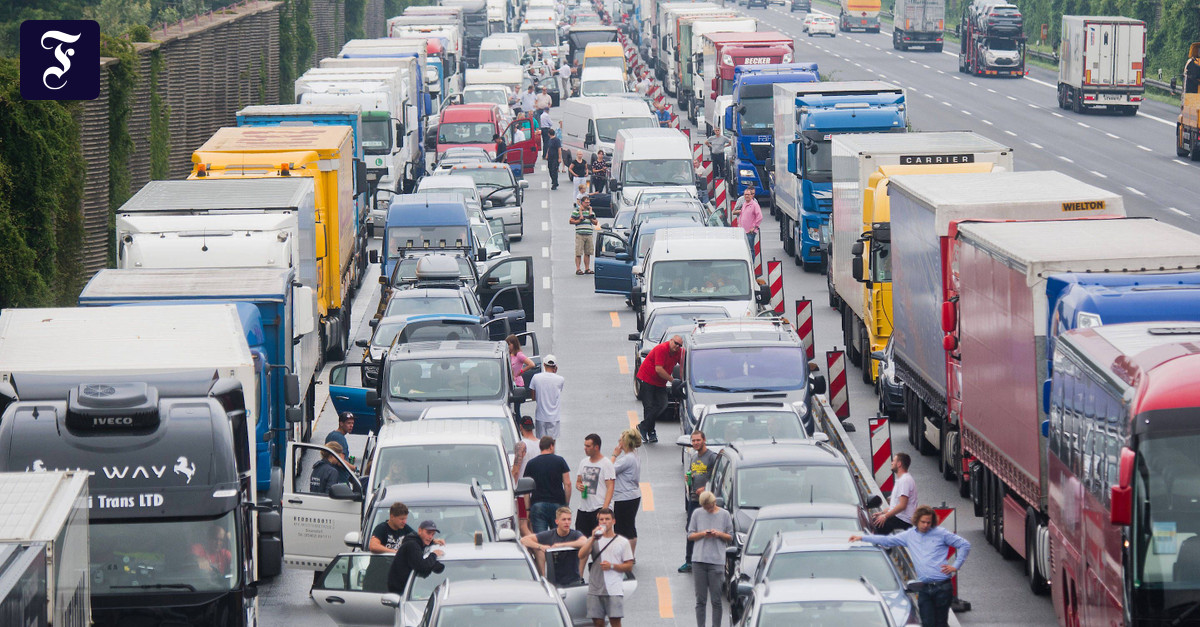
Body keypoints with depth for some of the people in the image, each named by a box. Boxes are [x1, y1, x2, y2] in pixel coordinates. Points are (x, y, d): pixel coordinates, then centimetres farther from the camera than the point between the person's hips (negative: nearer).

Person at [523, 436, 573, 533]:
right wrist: (567, 504, 7)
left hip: (537, 504, 0)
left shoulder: (531, 463, 7)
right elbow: (567, 484, -1)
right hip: (558, 503, 0)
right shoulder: (560, 461, 4)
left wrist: (527, 509, 7)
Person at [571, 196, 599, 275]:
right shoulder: (576, 211, 3)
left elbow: (596, 222, 19)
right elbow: (571, 221, -1)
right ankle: (578, 269, -4)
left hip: (589, 235, 5)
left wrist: (591, 219, 0)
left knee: (588, 253, 5)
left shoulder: (591, 211, 18)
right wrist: (579, 221, -11)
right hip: (580, 235, -5)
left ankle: (587, 269, 11)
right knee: (578, 253, -6)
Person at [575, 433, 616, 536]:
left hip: (599, 508, -7)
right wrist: (579, 486, -2)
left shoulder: (606, 463, -7)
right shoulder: (584, 462, 14)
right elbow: (578, 481, 24)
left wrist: (605, 507, -22)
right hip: (583, 508, 7)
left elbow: (610, 487, -12)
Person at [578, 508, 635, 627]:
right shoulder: (594, 540, 14)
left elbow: (629, 567, 5)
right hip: (595, 588, 2)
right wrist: (593, 538, -12)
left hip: (614, 589, -2)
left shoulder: (622, 542, 9)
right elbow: (581, 555, -4)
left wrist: (612, 566, -10)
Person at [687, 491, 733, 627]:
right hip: (699, 561, 1)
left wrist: (719, 534, -11)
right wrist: (703, 534, -9)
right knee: (700, 599, 2)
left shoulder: (724, 514, 6)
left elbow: (730, 538, 9)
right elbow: (690, 536, 10)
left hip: (717, 561, -1)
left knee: (716, 600, -3)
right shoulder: (697, 513, 8)